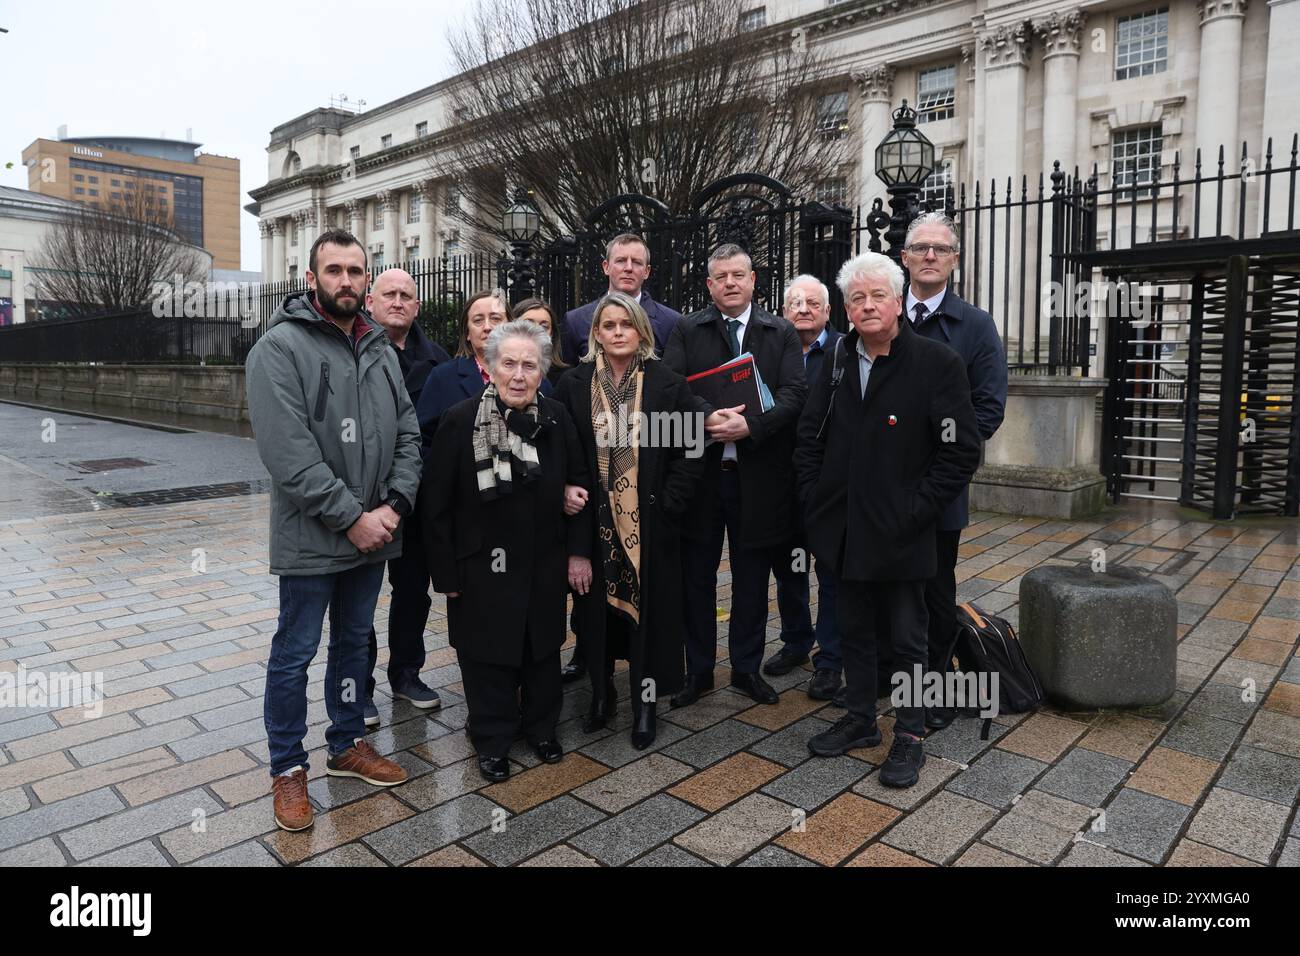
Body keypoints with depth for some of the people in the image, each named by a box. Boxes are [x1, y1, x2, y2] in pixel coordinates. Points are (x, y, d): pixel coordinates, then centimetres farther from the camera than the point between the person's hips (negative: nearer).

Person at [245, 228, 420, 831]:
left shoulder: (381, 350, 9)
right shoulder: (280, 347, -12)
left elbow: (407, 433, 7)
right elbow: (289, 453, -20)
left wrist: (395, 505, -7)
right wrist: (352, 516, -19)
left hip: (374, 531, 6)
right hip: (311, 538, -6)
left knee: (354, 641, 19)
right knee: (295, 653, 8)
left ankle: (348, 746, 37)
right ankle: (288, 769, 26)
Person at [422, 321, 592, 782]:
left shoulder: (556, 418, -2)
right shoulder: (460, 420, -13)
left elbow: (579, 482, 7)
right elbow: (436, 505, -9)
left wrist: (579, 551, 4)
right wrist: (445, 573, -8)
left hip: (546, 566, 3)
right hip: (483, 567, -3)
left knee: (543, 650, 17)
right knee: (488, 657, 10)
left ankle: (541, 727, 39)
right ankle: (492, 740, 31)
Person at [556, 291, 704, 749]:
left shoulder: (668, 384, -2)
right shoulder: (574, 385, 2)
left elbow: (690, 452, -2)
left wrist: (667, 505, -9)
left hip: (650, 523, -1)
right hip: (595, 522, 2)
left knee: (648, 609, 5)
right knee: (597, 607, 10)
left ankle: (645, 704, 20)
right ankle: (601, 692, 29)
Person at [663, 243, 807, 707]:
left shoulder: (782, 333, 6)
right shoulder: (686, 331, 6)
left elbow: (794, 393, -5)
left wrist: (750, 424, -21)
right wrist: (708, 416, -24)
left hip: (758, 474, 0)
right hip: (699, 472, 0)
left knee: (752, 581, 11)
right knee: (697, 578, 10)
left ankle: (747, 668, 28)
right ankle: (698, 671, 25)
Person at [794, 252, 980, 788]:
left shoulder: (937, 362, -9)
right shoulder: (837, 361, 6)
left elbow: (961, 452, -11)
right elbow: (809, 434, 13)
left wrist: (916, 510, -15)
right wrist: (812, 497, 3)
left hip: (901, 533, -5)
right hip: (845, 530, 5)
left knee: (907, 638, 8)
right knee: (854, 630, 17)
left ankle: (909, 737, 25)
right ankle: (860, 721, 34)